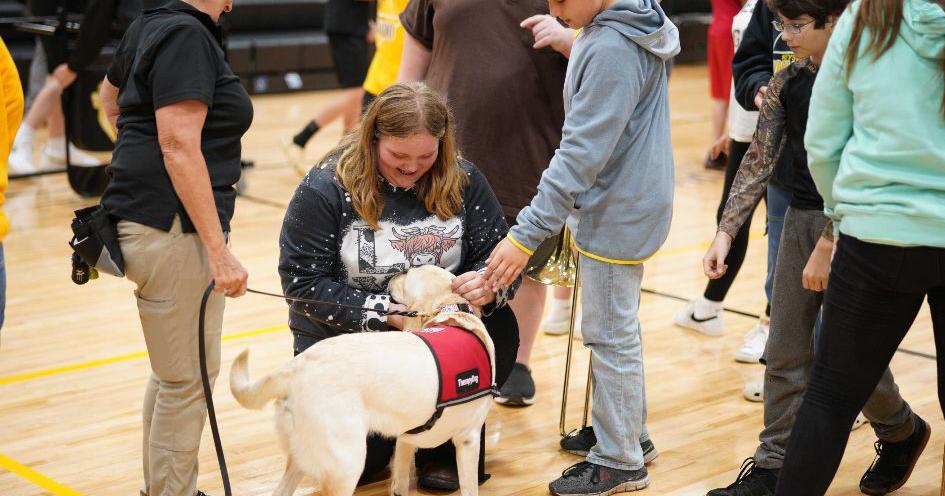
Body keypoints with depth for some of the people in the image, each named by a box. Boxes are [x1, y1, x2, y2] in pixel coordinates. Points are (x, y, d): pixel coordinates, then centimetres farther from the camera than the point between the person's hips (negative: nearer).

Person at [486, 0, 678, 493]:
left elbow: (582, 154, -28)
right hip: (628, 205, 10)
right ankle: (630, 434, 35)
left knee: (610, 335, 1)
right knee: (619, 329, 21)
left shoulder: (611, 50, -26)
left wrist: (527, 233, -27)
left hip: (617, 214, -10)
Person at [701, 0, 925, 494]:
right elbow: (759, 160, 5)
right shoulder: (787, 82, 6)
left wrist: (828, 246, -21)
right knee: (786, 352, 7)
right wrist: (726, 231, -2)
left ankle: (901, 430, 31)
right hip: (800, 219, 6)